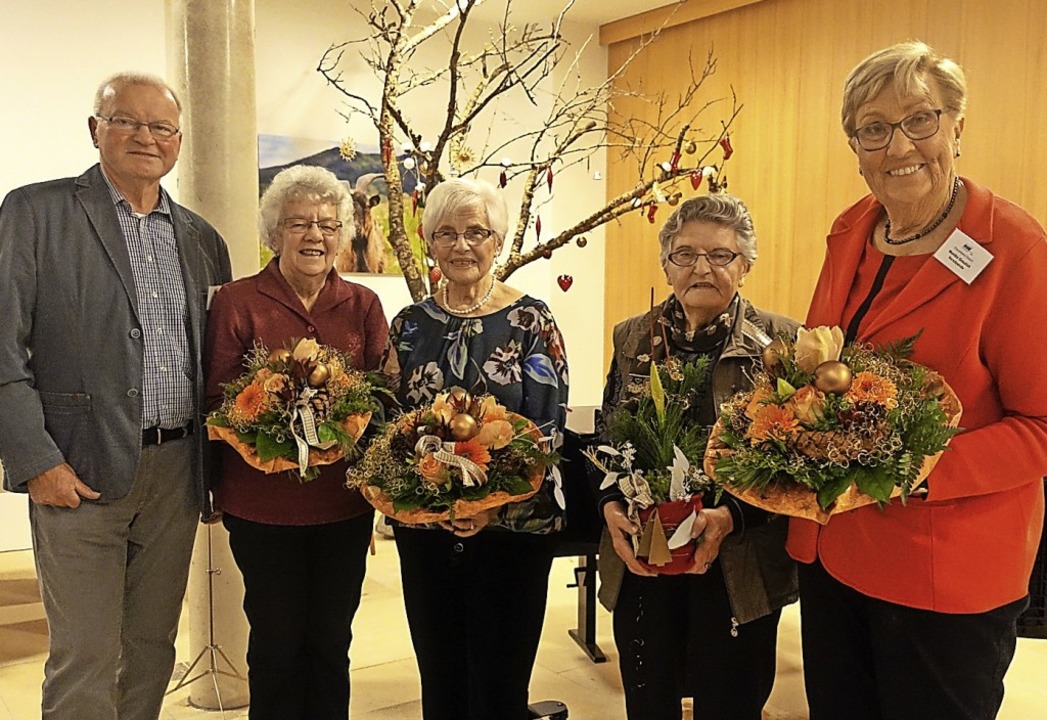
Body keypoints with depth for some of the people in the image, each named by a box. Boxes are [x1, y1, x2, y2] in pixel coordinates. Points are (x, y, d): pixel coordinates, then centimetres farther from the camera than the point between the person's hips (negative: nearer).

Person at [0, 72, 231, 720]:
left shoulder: (201, 237, 13)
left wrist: (216, 467, 10)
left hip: (178, 470, 5)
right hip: (80, 471, -4)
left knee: (153, 648, 14)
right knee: (85, 658, 3)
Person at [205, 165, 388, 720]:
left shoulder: (362, 306, 6)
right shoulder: (237, 302, -2)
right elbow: (216, 399, -2)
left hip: (344, 501, 2)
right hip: (263, 501, -2)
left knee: (331, 640, 13)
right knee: (276, 638, 9)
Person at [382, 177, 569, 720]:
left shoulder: (531, 321, -5)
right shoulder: (410, 324, 6)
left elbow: (548, 427, -9)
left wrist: (497, 503, -21)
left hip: (513, 526, -3)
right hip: (423, 526, 3)